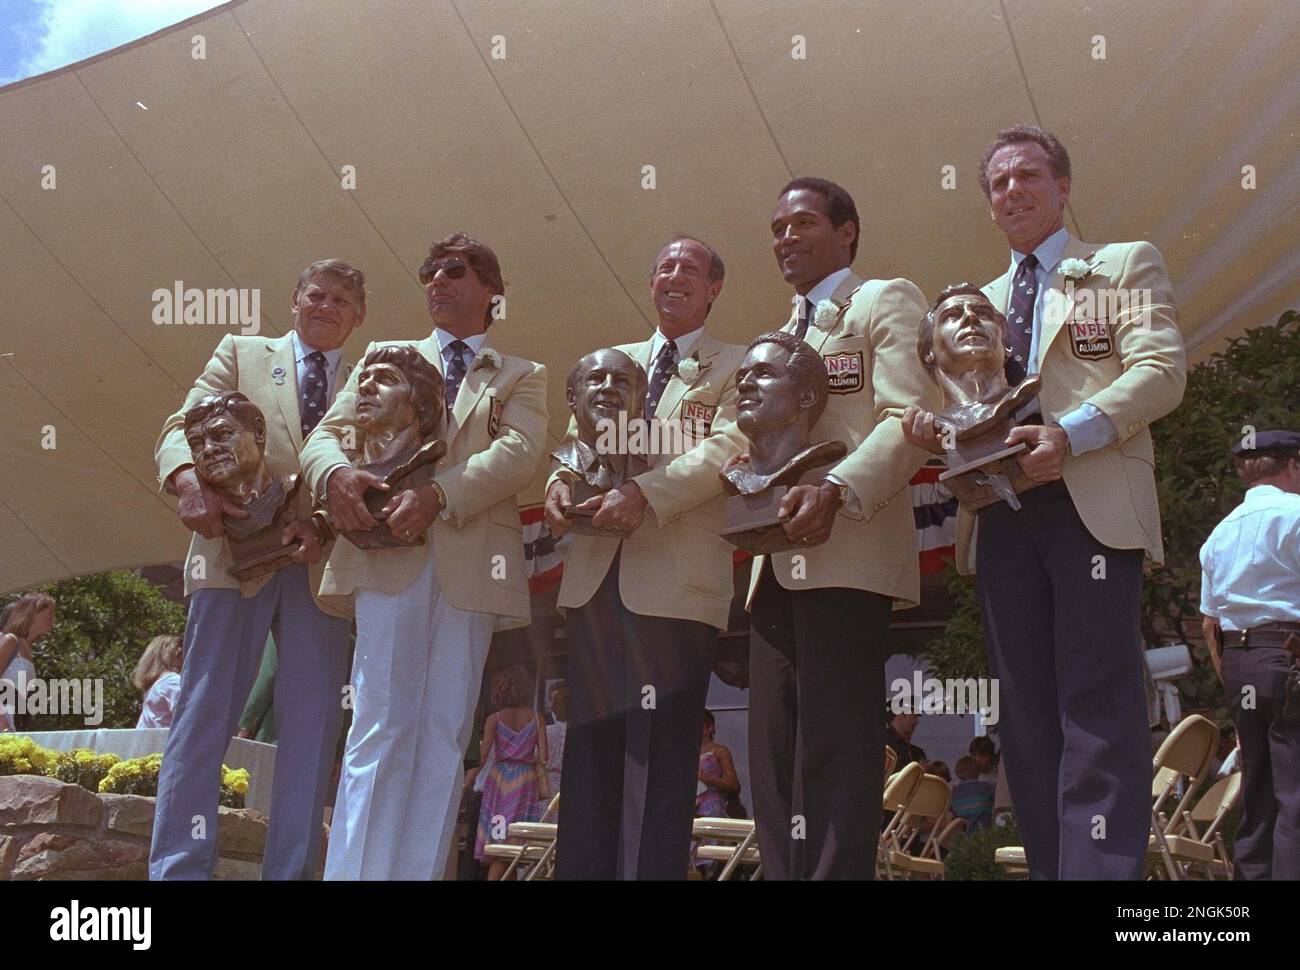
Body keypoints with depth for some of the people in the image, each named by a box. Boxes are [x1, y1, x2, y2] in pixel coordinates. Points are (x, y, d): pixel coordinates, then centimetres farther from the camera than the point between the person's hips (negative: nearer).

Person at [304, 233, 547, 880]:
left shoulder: (522, 377, 17)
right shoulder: (385, 357, 23)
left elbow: (519, 451, -2)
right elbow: (327, 431, 12)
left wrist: (438, 494, -18)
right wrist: (334, 473, -13)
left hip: (473, 561, 0)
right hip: (389, 557, 0)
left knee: (445, 737, -1)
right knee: (381, 728, -8)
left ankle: (421, 871, 1)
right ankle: (354, 871, -9)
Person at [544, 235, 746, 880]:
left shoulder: (735, 367, 9)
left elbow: (727, 448, -7)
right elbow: (576, 438, 19)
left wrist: (645, 492, -20)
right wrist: (562, 478, -5)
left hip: (677, 578, -5)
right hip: (597, 576, 5)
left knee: (660, 753, -7)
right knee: (589, 749, 5)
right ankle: (581, 869, 9)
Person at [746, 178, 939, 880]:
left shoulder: (886, 301, 6)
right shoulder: (777, 340, 30)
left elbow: (909, 418, -8)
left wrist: (837, 491, -23)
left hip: (847, 551, -7)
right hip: (778, 561, 7)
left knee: (833, 750, -13)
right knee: (774, 756, 2)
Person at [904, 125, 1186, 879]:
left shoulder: (1126, 265, 10)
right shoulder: (977, 299, 25)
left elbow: (1162, 369, -4)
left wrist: (1072, 433, -20)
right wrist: (933, 426, -4)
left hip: (1089, 504, -5)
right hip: (1000, 512, 5)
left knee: (1097, 706, -11)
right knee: (1027, 716, 5)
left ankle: (1104, 868, -12)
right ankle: (1048, 865, 11)